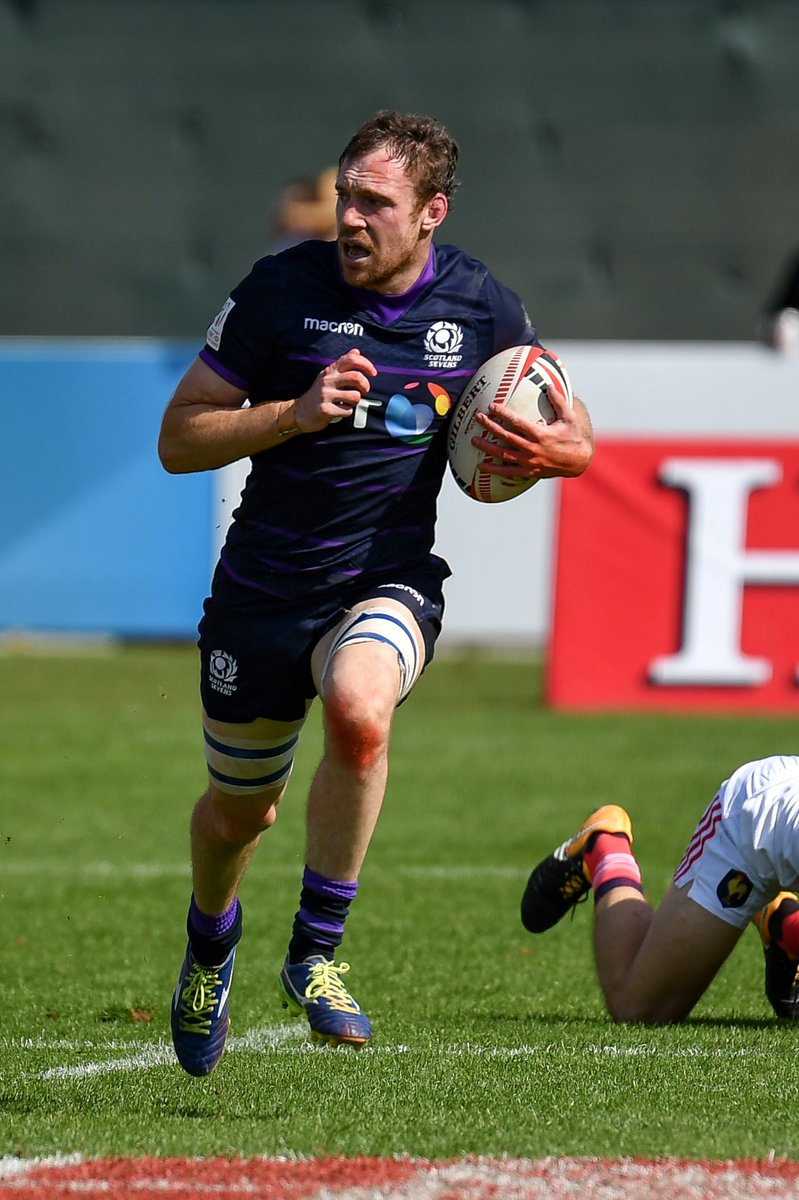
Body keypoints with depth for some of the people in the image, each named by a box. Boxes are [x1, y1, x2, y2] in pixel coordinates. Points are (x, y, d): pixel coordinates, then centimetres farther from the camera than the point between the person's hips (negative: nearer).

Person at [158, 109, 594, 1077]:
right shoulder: (280, 289, -9)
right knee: (238, 811, 15)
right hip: (263, 587, 1)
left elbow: (570, 430, 12)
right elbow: (179, 438, -6)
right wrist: (299, 411, -21)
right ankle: (211, 941, 51)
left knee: (359, 711, -35)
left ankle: (315, 956, -19)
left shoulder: (481, 308, -3)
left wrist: (557, 451, -13)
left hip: (390, 579, -1)